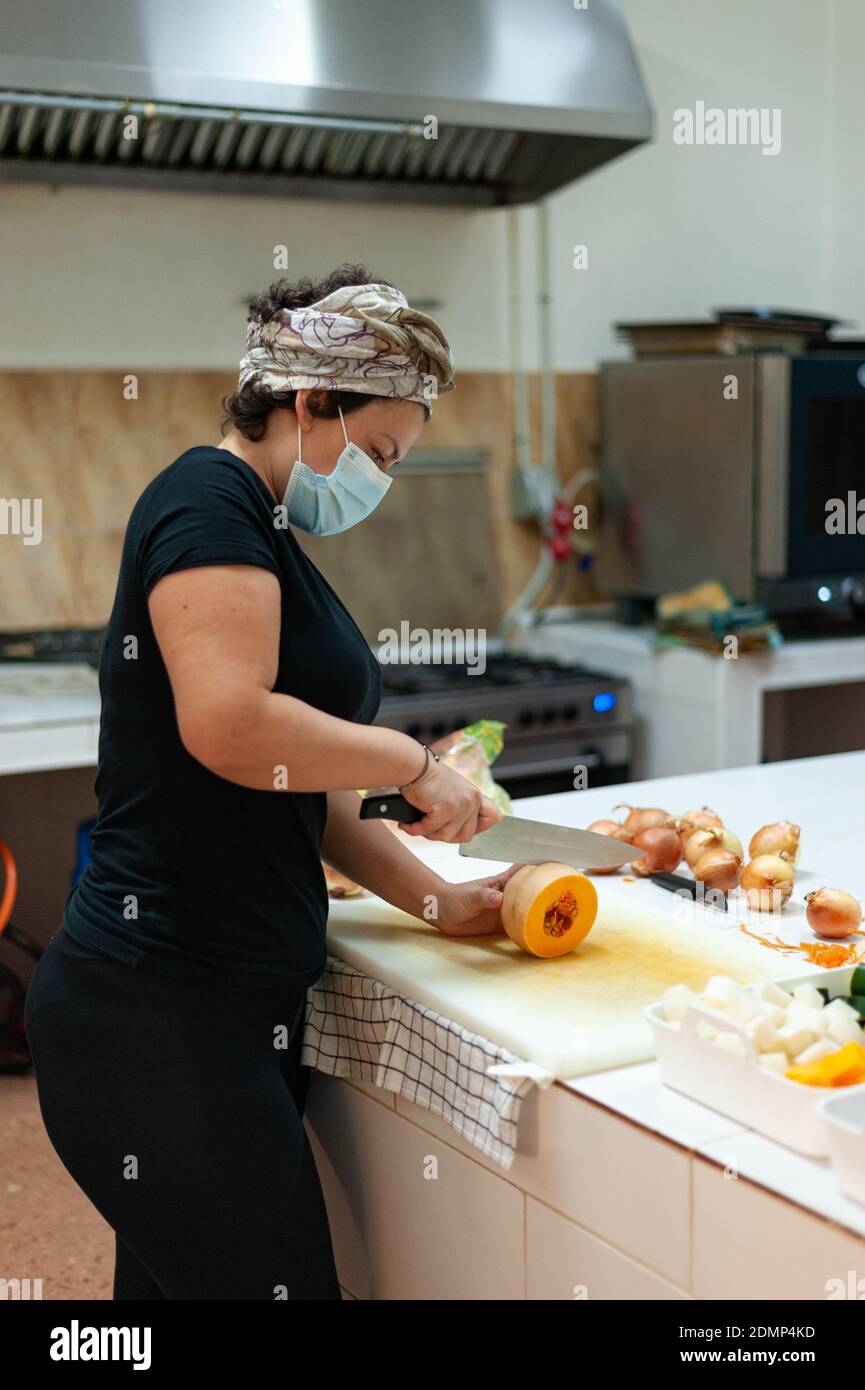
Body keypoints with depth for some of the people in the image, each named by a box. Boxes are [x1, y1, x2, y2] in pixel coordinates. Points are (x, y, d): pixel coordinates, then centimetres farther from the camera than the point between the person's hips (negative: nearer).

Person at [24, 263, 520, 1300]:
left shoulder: (274, 544, 20)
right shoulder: (210, 499, -10)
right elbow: (230, 727, -26)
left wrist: (438, 900, 14)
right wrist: (414, 761, -12)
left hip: (235, 1009, 10)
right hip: (161, 1018, -10)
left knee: (175, 1278, 16)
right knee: (278, 1281, -2)